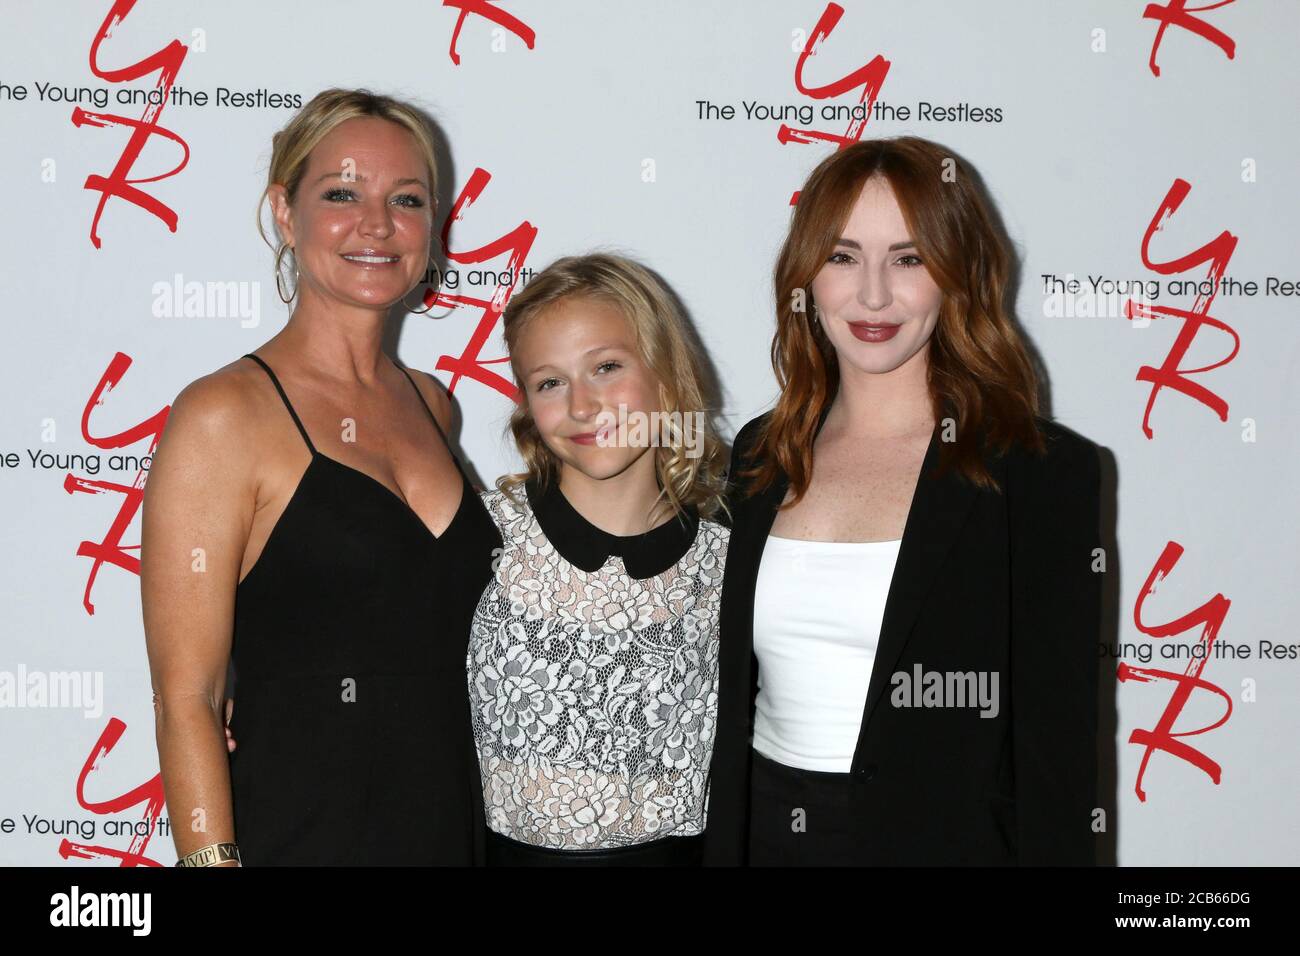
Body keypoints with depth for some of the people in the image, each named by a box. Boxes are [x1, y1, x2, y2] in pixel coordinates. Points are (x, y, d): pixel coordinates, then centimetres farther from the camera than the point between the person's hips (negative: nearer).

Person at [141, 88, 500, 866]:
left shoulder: (433, 404, 7)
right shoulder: (224, 416, -12)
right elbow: (186, 703, -13)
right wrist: (211, 857, -18)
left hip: (455, 828, 6)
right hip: (298, 835, -6)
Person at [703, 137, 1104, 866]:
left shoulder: (1044, 471, -11)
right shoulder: (761, 454, 4)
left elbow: (1059, 743, -10)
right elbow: (735, 694, 10)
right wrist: (722, 846, 8)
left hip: (942, 838, -4)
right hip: (763, 834, 4)